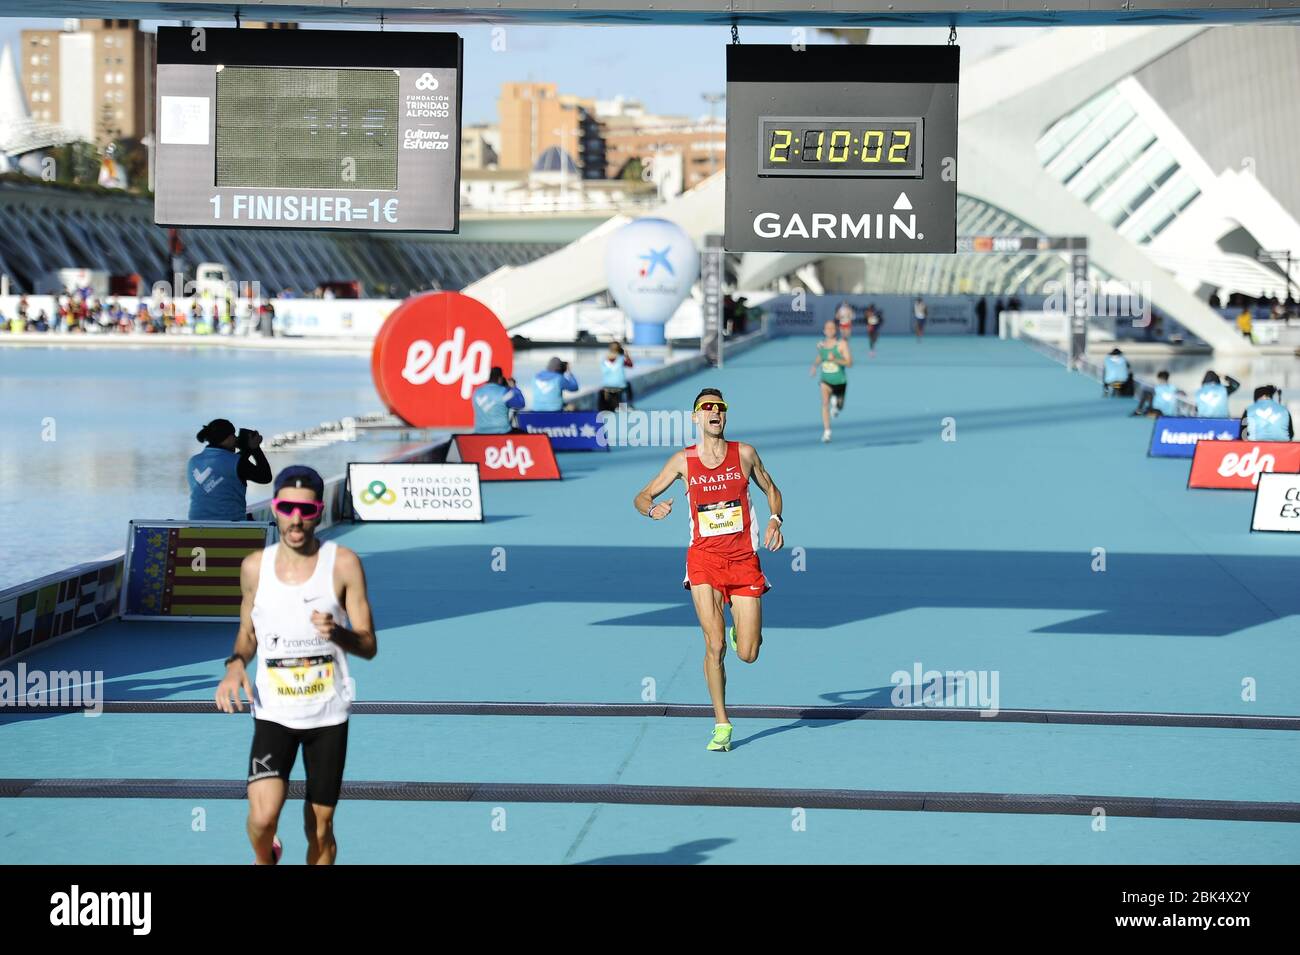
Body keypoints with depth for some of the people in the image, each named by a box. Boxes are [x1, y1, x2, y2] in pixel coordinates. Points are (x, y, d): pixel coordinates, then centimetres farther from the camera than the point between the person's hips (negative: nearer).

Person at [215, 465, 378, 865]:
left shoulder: (343, 563, -7)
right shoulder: (255, 566, 1)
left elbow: (369, 646, -5)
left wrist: (337, 633, -26)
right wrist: (236, 663, -6)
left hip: (328, 713, 0)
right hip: (274, 711, 0)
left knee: (320, 827, 7)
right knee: (263, 816, -17)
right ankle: (265, 860, 18)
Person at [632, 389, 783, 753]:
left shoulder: (744, 453, 3)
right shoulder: (683, 460, 2)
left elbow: (770, 489, 18)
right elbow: (641, 496, 9)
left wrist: (774, 519, -1)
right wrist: (652, 509, -15)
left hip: (743, 558, 1)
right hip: (704, 558, -1)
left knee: (747, 654, -3)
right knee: (715, 645, -11)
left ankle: (743, 631, 35)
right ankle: (722, 726, 1)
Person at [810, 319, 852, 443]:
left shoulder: (842, 344, -12)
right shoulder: (820, 345, 1)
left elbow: (849, 362, -18)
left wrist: (835, 360, -30)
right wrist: (815, 366, 6)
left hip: (839, 381, -1)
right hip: (826, 380, 1)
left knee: (839, 406, 15)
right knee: (825, 402, -23)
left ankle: (836, 404, 53)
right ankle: (826, 432, -23)